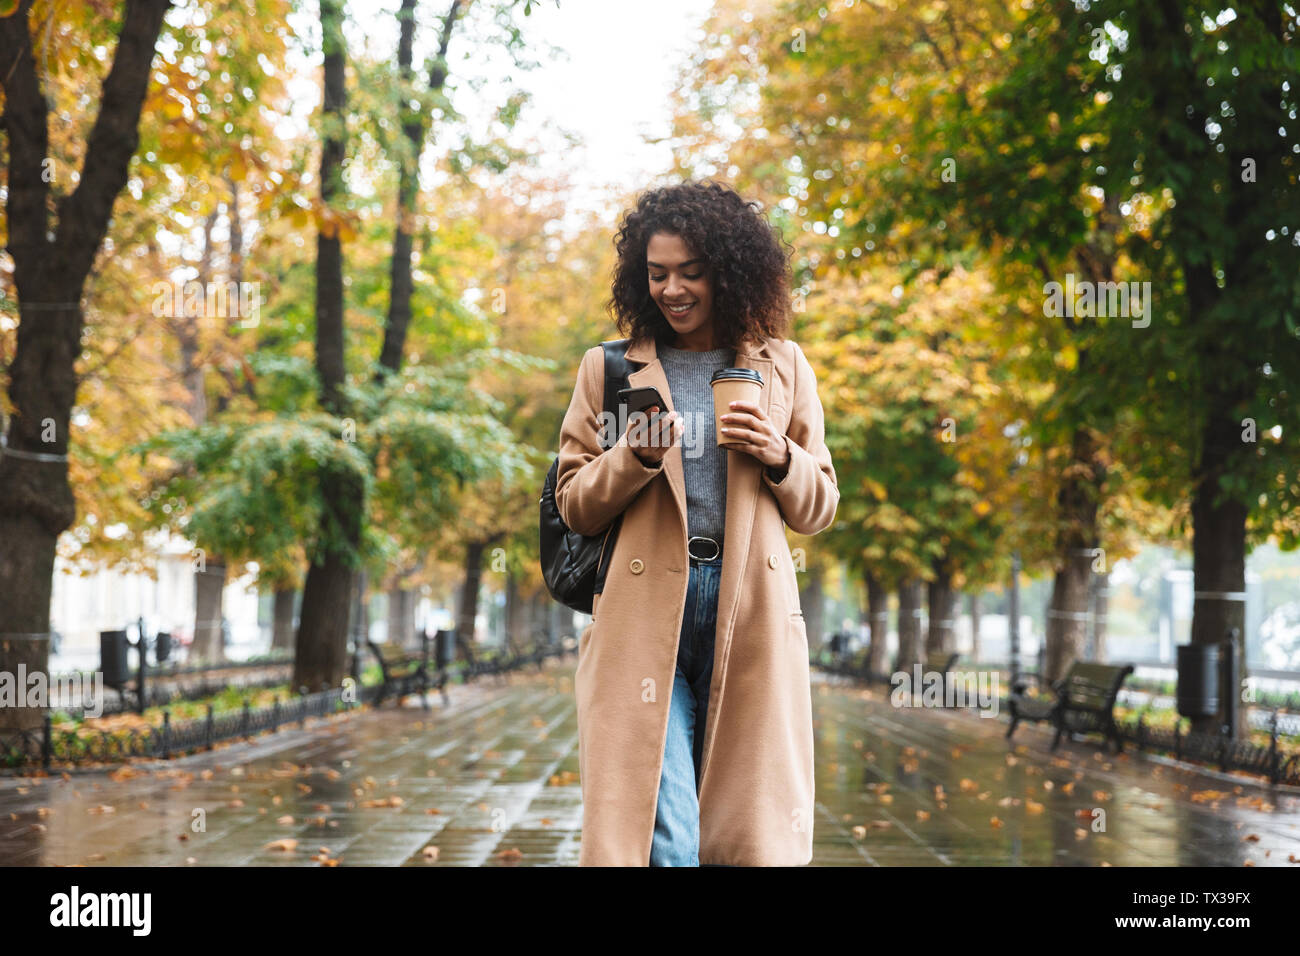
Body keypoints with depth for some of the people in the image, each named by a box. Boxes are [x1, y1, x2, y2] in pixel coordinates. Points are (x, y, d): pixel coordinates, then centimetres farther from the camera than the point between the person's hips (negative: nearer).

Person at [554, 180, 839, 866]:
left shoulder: (782, 368, 15)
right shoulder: (609, 368, 12)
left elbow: (819, 508, 17)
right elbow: (574, 505, 11)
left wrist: (778, 458, -4)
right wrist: (635, 458, -8)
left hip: (750, 617, 1)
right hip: (645, 612, -1)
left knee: (747, 830, 1)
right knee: (661, 837, -12)